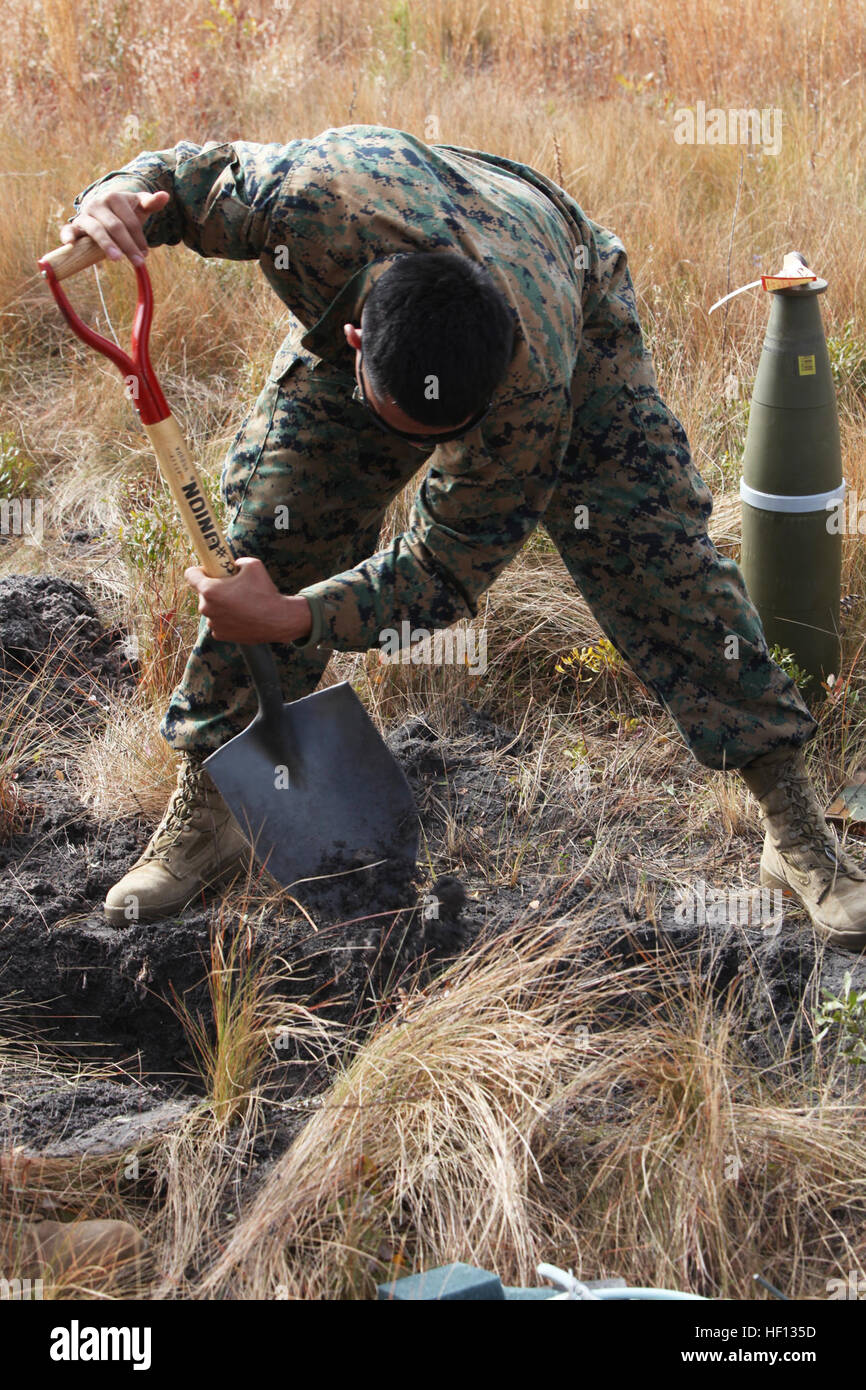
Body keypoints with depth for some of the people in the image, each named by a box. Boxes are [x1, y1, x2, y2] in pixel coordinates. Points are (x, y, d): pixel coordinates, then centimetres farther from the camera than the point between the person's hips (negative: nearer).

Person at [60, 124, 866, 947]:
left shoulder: (532, 390, -45)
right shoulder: (305, 200, -44)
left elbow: (449, 568, -32)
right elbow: (195, 175, -19)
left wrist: (296, 620, -41)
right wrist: (110, 199, -40)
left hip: (574, 323, -2)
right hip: (353, 300, 3)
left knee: (654, 552, -15)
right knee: (268, 533, -10)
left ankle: (795, 826, -2)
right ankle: (205, 810, 7)